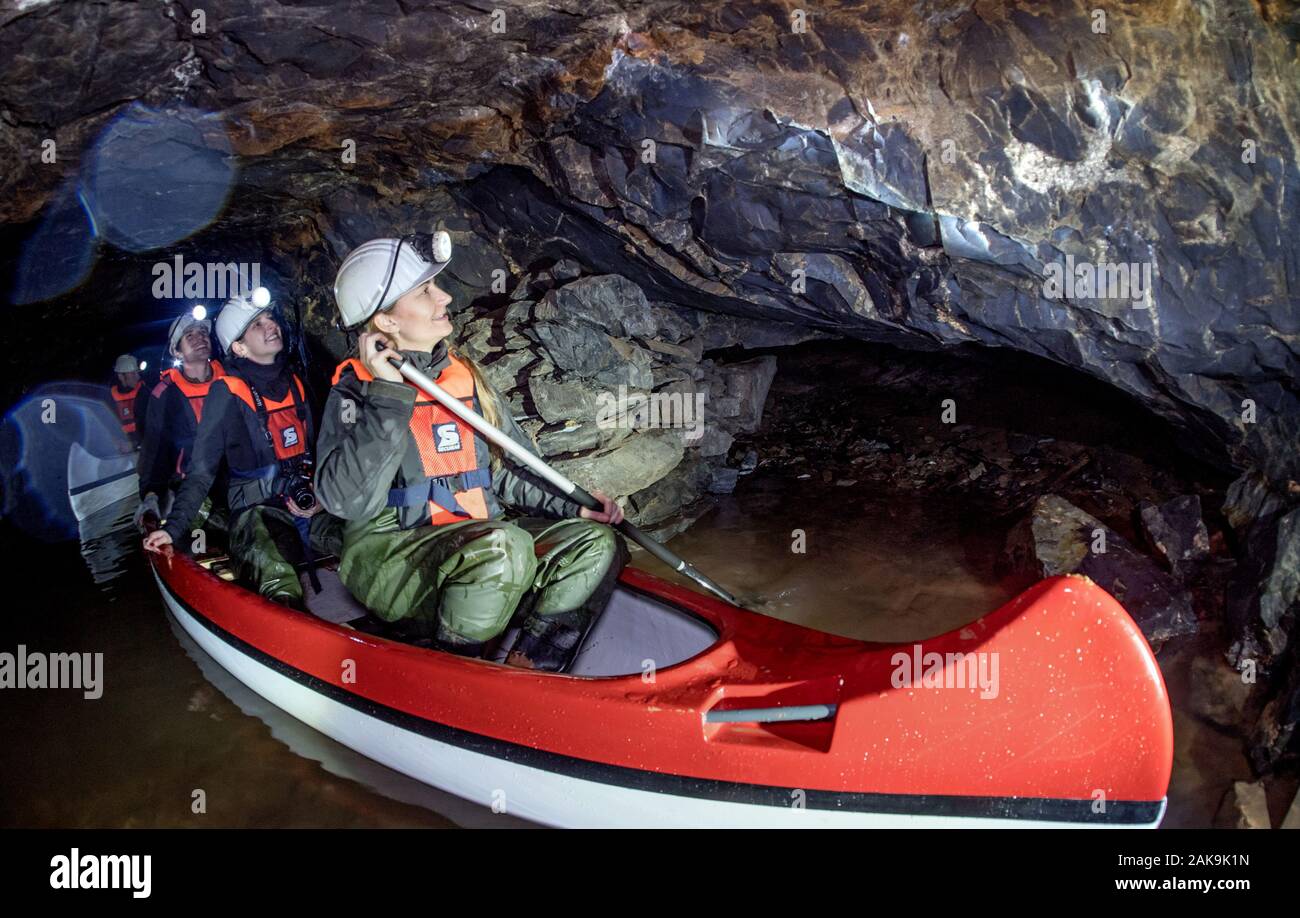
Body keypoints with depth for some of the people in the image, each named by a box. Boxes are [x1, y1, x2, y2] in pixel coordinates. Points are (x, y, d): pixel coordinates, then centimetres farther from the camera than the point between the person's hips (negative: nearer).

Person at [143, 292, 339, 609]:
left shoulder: (294, 384, 16)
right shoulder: (227, 393, -1)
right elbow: (201, 470, 0)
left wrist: (318, 495, 5)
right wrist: (174, 527, -11)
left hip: (310, 510, 5)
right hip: (256, 514, -5)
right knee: (282, 590, -37)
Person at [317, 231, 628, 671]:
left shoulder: (465, 374, 12)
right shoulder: (355, 388, -6)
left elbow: (508, 469, 18)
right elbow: (347, 500, -22)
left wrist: (573, 506, 3)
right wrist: (389, 396, -23)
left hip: (474, 541, 7)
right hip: (388, 552, -7)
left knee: (598, 544, -9)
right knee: (504, 548, -34)